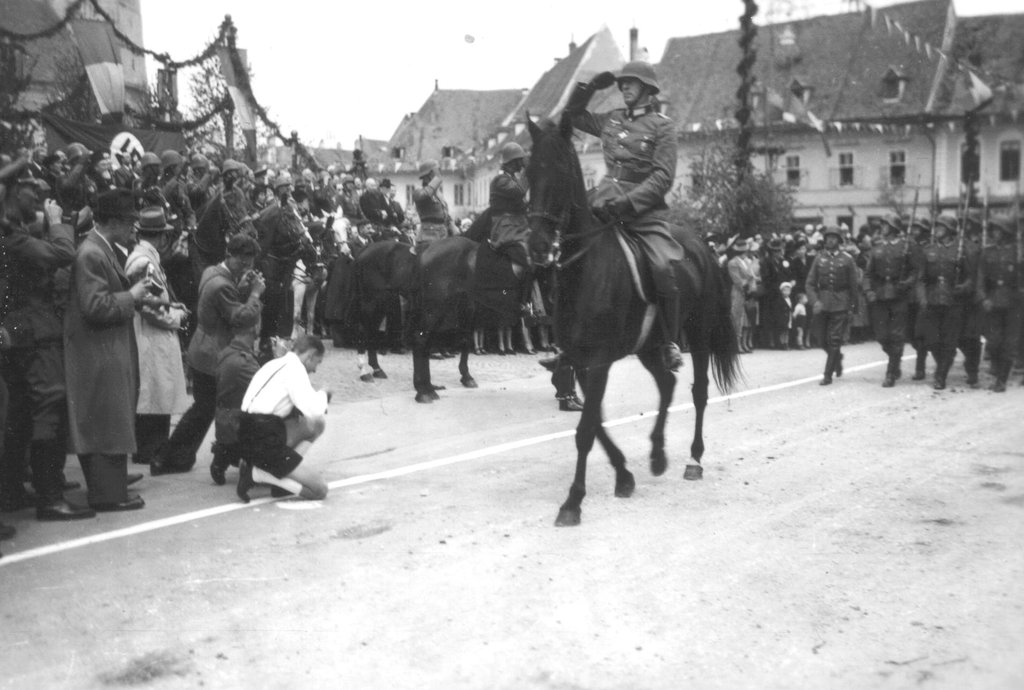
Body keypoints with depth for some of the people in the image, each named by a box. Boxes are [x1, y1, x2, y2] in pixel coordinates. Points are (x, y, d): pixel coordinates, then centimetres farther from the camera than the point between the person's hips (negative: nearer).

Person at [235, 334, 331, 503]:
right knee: (320, 490, -5)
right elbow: (314, 411, -19)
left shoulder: (274, 364, 15)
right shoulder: (294, 368, -11)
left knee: (317, 423, 16)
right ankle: (257, 474, -10)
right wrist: (323, 395, 4)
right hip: (264, 446, -9)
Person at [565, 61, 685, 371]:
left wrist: (626, 202, -19)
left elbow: (663, 178, -8)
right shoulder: (611, 119, 16)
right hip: (604, 204, 5)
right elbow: (573, 114, 32)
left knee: (664, 267, -25)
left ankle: (670, 344, -6)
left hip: (645, 210, -5)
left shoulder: (662, 125, 1)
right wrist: (591, 86, 17)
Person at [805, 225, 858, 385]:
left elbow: (853, 284, 3)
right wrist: (815, 301, -11)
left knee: (835, 340, -7)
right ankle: (837, 360, 38)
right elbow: (810, 283, 3)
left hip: (840, 305, -3)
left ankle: (828, 375, -2)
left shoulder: (847, 259, 0)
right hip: (822, 303, 3)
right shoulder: (819, 258, 5)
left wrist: (852, 305, 0)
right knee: (825, 341, 9)